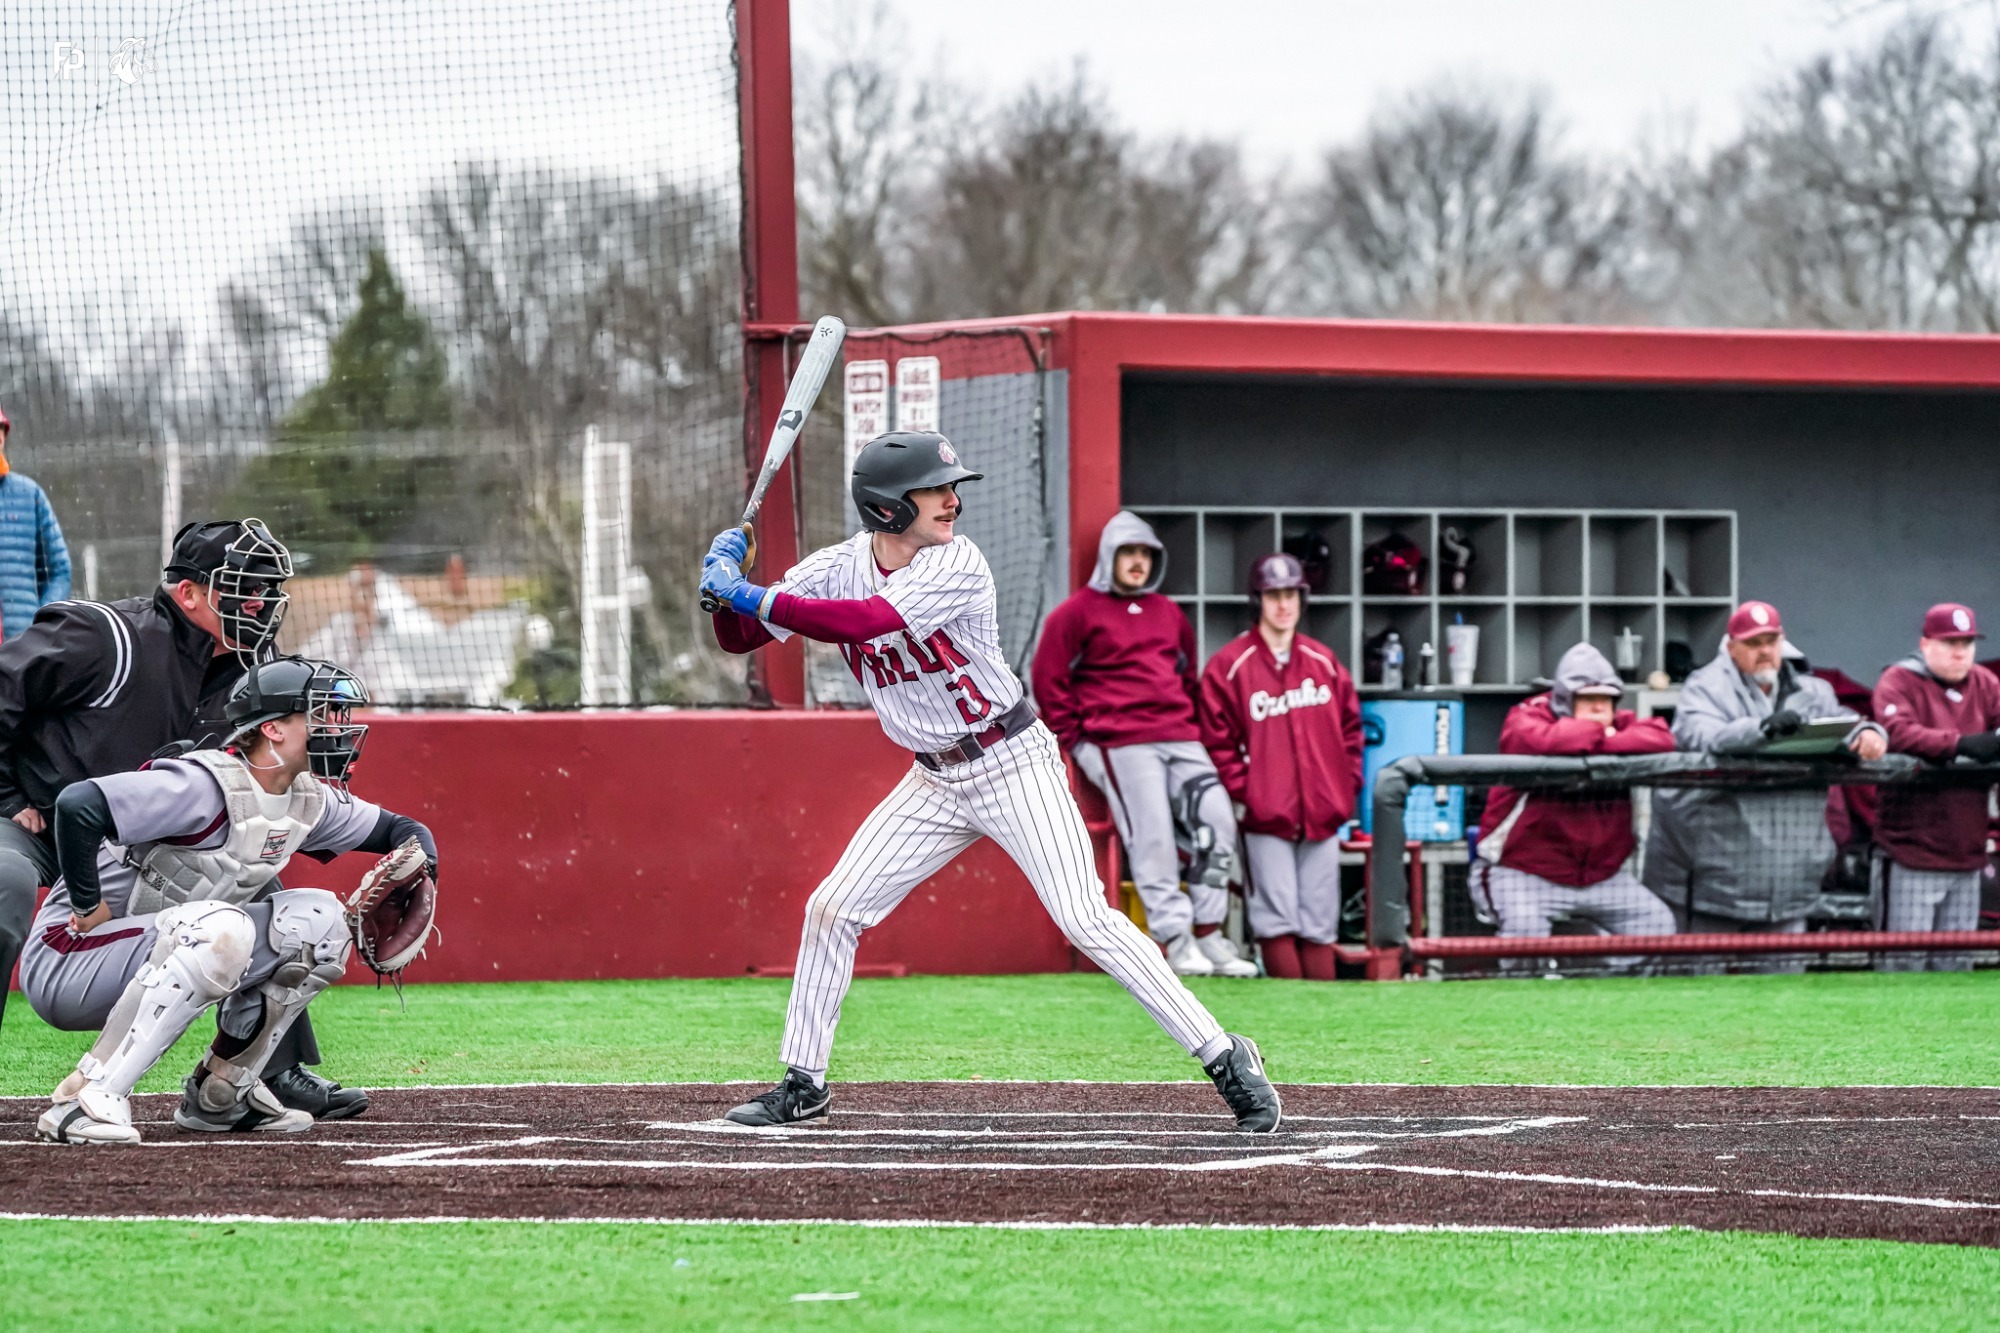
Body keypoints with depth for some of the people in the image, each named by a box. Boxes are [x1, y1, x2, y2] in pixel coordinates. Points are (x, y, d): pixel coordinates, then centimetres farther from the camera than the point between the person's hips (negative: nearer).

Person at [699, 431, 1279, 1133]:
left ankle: (1225, 1058, -12)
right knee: (832, 908, 1)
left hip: (1013, 764, -5)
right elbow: (740, 638, -3)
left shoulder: (958, 566, -21)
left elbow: (867, 621, -34)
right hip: (935, 781, 6)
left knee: (1086, 919, -16)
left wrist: (755, 598, -34)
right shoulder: (837, 568, -4)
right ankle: (803, 1083, 15)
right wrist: (729, 586, -24)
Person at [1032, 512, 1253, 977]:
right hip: (1119, 743, -6)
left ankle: (1209, 933, -4)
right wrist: (1075, 738, -3)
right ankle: (1175, 939, -17)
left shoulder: (1169, 614, 21)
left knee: (1220, 820, -8)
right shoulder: (1079, 611, 4)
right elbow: (1048, 679, 2)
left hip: (1179, 739, 6)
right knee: (1151, 833, -16)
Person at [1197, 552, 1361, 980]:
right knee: (1277, 921, -8)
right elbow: (1217, 741, -3)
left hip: (1321, 814, 4)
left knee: (1319, 926, 6)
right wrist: (1244, 792, -10)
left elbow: (1350, 726, 17)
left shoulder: (1324, 662, 12)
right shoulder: (1229, 666, -2)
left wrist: (1347, 784, 7)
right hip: (1267, 816, -4)